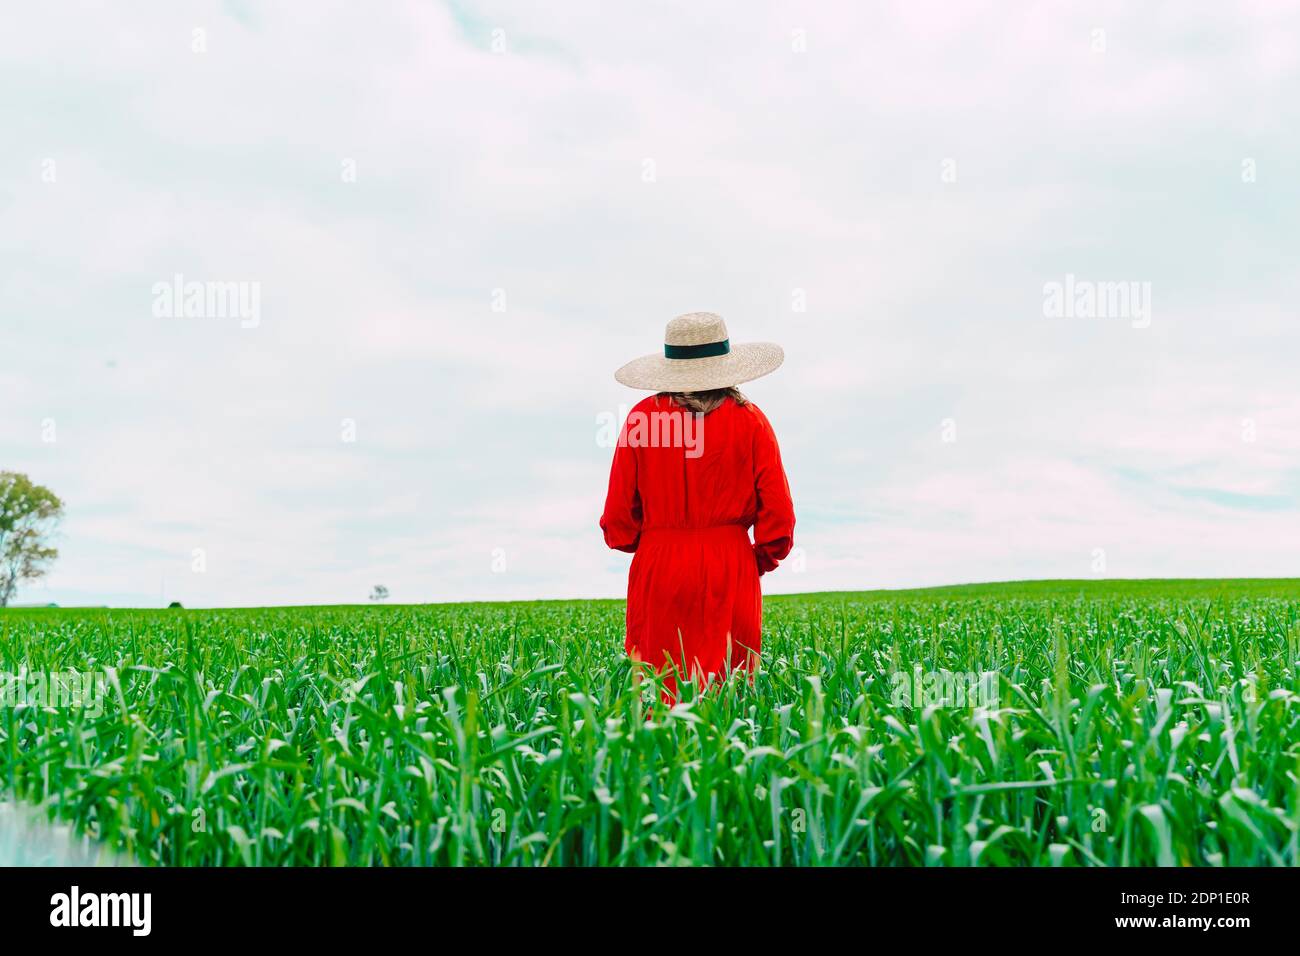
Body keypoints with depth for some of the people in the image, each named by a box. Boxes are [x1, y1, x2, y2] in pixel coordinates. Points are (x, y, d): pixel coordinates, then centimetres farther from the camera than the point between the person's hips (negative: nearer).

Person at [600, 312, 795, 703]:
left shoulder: (641, 417, -1)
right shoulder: (749, 420, -2)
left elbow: (619, 512, 2)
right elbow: (777, 508, -2)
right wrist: (762, 560, 13)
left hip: (658, 568, 1)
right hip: (729, 567, 0)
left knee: (657, 688, 7)